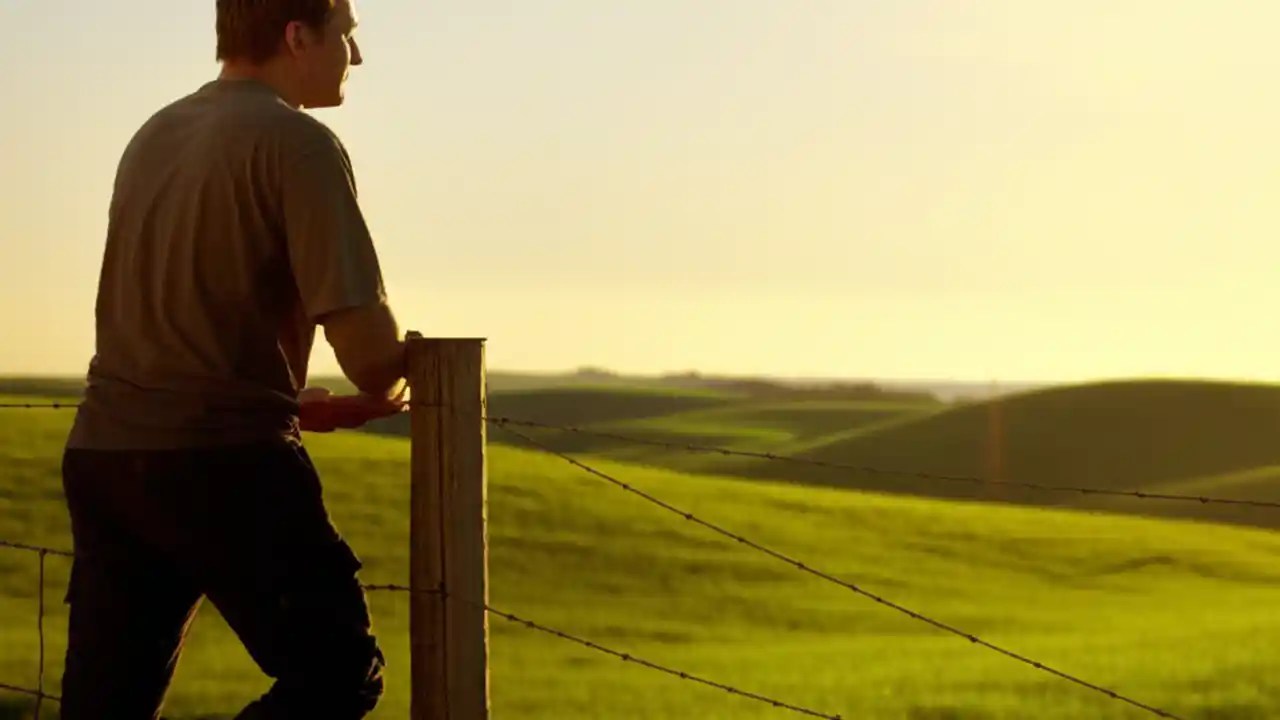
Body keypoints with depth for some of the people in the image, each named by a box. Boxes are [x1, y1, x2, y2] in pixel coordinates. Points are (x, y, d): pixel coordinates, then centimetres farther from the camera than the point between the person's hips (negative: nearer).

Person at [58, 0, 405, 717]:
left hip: (101, 450, 8)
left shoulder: (153, 136, 16)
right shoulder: (299, 144, -8)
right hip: (224, 465, -8)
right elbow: (368, 347, -13)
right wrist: (382, 389, 9)